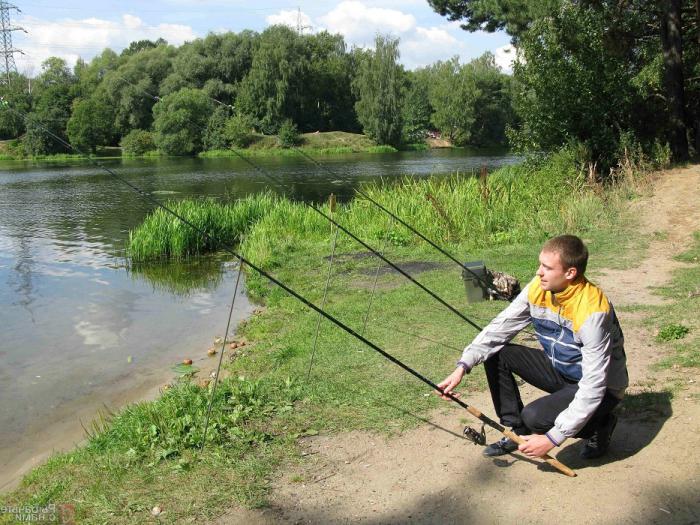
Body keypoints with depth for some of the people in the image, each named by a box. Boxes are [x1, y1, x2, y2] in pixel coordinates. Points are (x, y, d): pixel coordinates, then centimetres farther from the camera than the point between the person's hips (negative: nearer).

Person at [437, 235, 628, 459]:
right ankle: (518, 431, 6)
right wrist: (463, 366, -23)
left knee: (535, 417, -29)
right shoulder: (538, 289, -13)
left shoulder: (592, 311, -33)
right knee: (495, 355, -8)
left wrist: (553, 439, -31)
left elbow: (594, 387, -31)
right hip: (559, 369, 7)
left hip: (601, 388, -7)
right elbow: (498, 328, -9)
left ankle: (599, 425, 1)